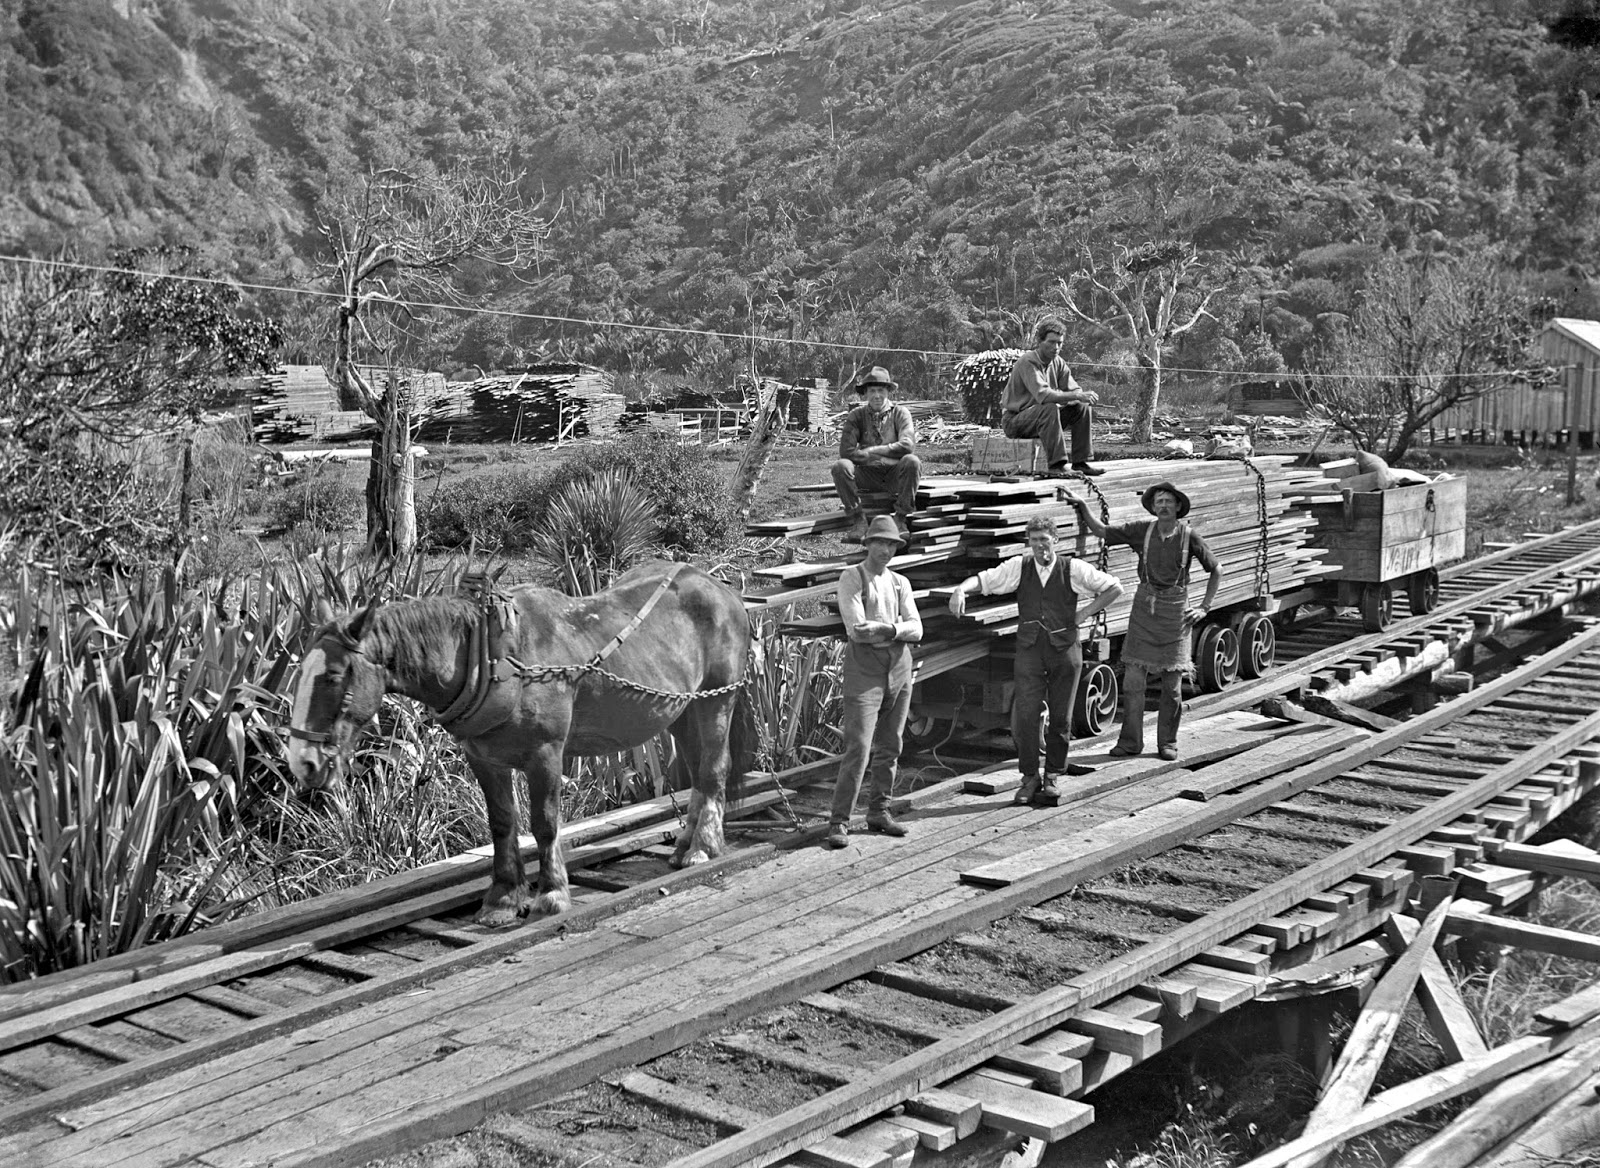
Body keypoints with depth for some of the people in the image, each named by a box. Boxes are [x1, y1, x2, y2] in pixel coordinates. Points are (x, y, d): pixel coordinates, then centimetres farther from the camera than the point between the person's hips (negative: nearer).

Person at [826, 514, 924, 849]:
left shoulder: (900, 582, 14)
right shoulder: (851, 578, -1)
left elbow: (916, 630, 2)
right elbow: (856, 630, -13)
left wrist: (883, 628, -15)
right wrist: (897, 628, -8)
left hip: (900, 666, 6)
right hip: (865, 667, -6)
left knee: (889, 746, 10)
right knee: (858, 748, -11)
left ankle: (879, 812, 20)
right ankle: (839, 821, -7)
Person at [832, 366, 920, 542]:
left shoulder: (900, 413, 1)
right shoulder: (856, 415, 3)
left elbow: (907, 445, -16)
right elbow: (846, 451, -9)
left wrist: (872, 451, -15)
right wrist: (886, 455, -13)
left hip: (895, 475, -1)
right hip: (869, 475, 1)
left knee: (912, 461, -32)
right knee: (840, 466, -26)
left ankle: (901, 518, -20)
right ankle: (858, 520, -17)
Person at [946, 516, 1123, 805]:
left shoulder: (1074, 569, 0)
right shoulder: (1019, 567, 4)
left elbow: (1114, 587, 6)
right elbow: (983, 578, -3)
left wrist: (1085, 612, -1)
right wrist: (961, 589, -23)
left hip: (1064, 649, 0)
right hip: (1029, 649, 1)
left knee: (1061, 717, 5)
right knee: (1025, 714, -6)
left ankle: (1052, 776, 18)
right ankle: (1029, 778, 6)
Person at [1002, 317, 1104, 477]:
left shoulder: (1058, 362, 5)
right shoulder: (1028, 362, -21)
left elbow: (1074, 389, 0)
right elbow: (1043, 395, -34)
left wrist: (1086, 396, -24)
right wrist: (1076, 395, -38)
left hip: (1043, 417, 8)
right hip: (1014, 420, -8)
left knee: (1083, 408, -6)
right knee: (1050, 409, -35)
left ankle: (1080, 462, -5)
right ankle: (1056, 465, -35)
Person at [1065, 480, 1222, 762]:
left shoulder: (1189, 537, -4)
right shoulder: (1142, 530, 0)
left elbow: (1216, 571, 7)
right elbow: (1102, 531, 6)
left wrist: (1204, 608, 2)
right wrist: (1083, 506, -7)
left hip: (1175, 609, -1)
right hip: (1144, 605, 1)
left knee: (1172, 684, 4)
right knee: (1133, 679, -2)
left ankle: (1167, 743, 16)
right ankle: (1130, 741, 7)